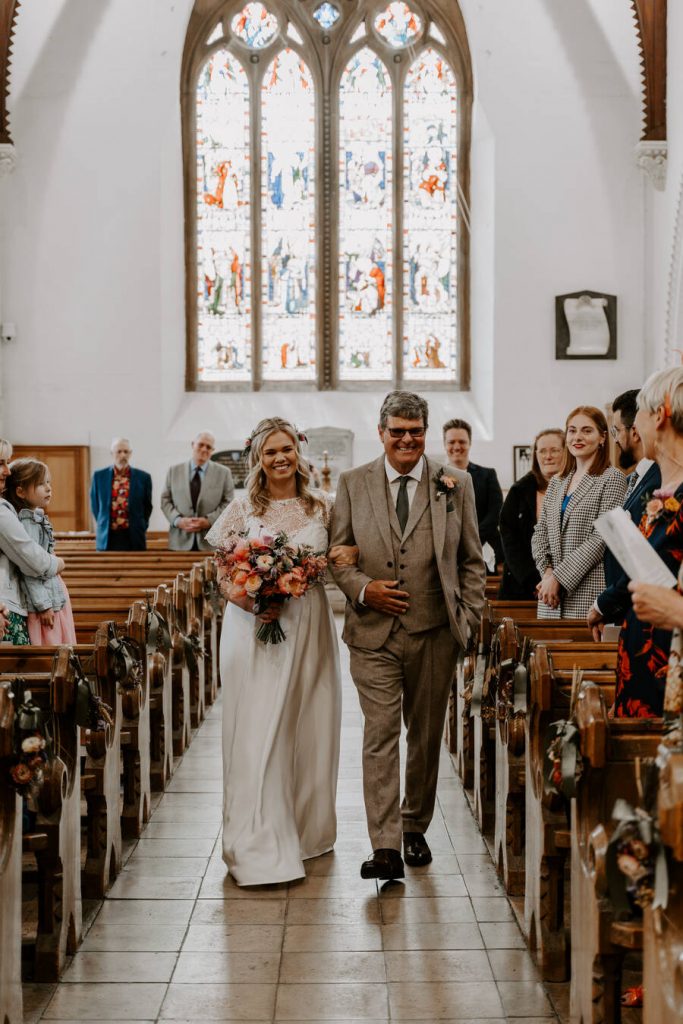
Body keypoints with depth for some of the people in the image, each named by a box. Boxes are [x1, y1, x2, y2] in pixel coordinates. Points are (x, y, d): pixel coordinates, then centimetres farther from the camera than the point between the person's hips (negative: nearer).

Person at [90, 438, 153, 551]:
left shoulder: (143, 477, 3)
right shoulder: (99, 476, 6)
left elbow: (147, 507, 12)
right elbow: (95, 505, 16)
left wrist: (140, 528, 9)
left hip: (134, 539, 0)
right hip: (107, 539, 1)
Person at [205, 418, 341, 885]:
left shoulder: (323, 507, 5)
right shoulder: (242, 509, 1)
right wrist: (247, 601, -15)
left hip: (309, 628, 2)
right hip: (254, 628, -2)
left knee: (308, 730, 8)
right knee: (257, 733, -4)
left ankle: (306, 829, 26)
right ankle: (262, 847, 0)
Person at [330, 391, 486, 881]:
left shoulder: (456, 484, 4)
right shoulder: (353, 484, 4)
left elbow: (472, 560, 7)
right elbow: (337, 554, 7)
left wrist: (470, 619, 1)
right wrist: (363, 589, -10)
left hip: (434, 634, 1)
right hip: (374, 633, -1)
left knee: (426, 736, 13)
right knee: (380, 736, -7)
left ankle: (415, 827, 31)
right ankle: (386, 849, -7)